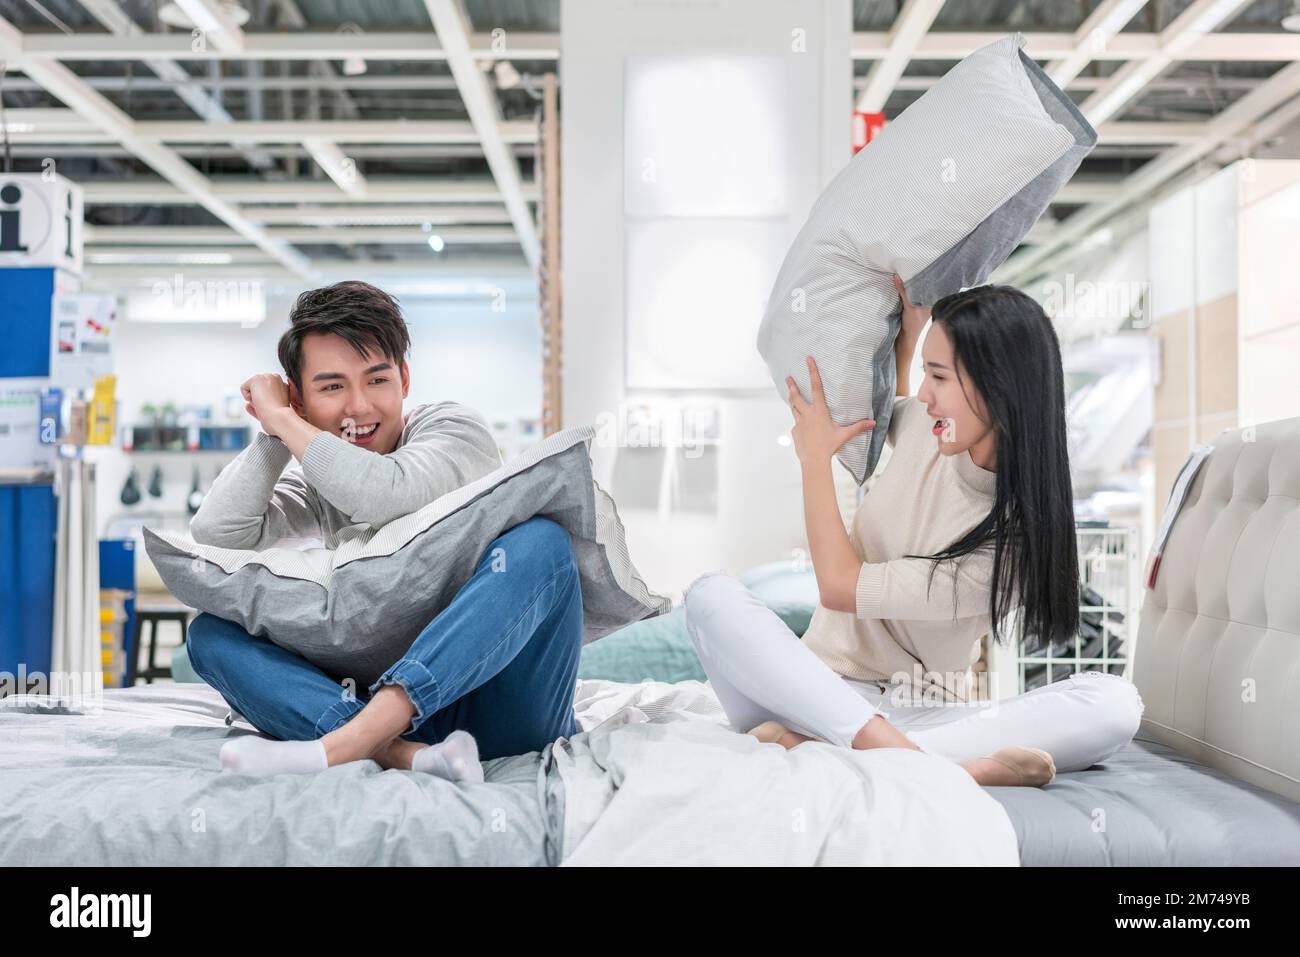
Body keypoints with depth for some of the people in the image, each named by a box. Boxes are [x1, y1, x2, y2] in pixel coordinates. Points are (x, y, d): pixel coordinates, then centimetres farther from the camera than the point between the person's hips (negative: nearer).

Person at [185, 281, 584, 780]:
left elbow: (388, 494, -21)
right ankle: (404, 754, -34)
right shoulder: (311, 492, 12)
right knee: (210, 633, -9)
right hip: (386, 709, 4)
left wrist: (281, 419, -8)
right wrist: (274, 435, 2)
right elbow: (215, 534, -5)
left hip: (499, 705, -3)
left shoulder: (455, 429, 0)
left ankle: (341, 745, -39)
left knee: (540, 540, -29)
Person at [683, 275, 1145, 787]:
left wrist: (815, 457, -2)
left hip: (925, 714, -4)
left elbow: (840, 586, -13)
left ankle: (816, 746, -42)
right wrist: (907, 337, 13)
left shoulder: (1017, 542, -17)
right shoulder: (925, 427, 0)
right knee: (712, 593, -25)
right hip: (823, 689, 4)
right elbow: (878, 412, 29)